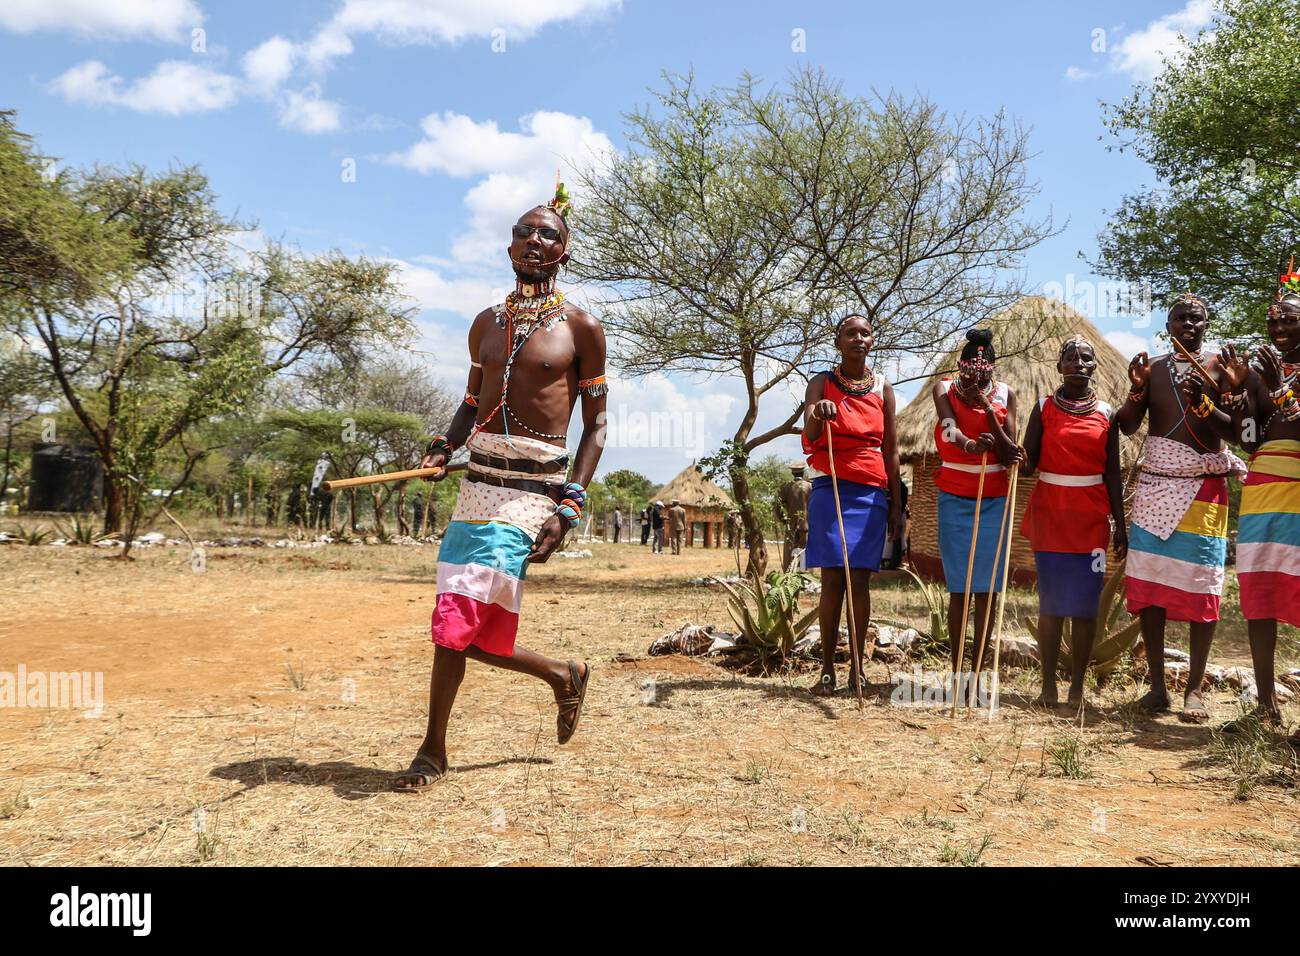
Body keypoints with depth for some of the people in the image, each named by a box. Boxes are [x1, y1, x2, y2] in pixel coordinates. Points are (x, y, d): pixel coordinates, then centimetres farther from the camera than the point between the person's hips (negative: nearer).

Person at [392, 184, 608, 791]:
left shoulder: (581, 328, 2)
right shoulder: (486, 324, 17)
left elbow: (595, 426, 2)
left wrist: (569, 508, -9)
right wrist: (443, 449, 4)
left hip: (531, 491, -6)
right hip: (476, 483, 6)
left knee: (458, 624, -13)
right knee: (468, 632, 6)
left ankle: (433, 753, 5)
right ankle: (564, 675, 31)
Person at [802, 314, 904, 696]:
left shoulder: (883, 389, 9)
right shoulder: (822, 384, 4)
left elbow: (890, 450, 10)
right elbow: (808, 439, -11)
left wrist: (895, 505, 8)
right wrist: (818, 416, -34)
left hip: (871, 493, 2)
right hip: (830, 489, -2)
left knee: (860, 579, 0)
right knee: (832, 579, -5)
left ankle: (857, 668, 6)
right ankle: (827, 670, -1)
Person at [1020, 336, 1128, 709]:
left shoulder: (1106, 413, 7)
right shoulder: (1044, 408, 4)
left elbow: (1112, 474, 7)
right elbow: (1028, 464, 1)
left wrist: (1120, 525, 3)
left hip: (1091, 517, 1)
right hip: (1049, 514, -1)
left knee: (1085, 604, 0)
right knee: (1050, 601, 1)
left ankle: (1078, 686, 9)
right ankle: (1048, 684, 8)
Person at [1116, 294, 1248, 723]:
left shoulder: (1220, 366, 4)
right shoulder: (1153, 367, 11)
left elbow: (1236, 430, -4)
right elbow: (1128, 426, 3)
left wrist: (1202, 402, -19)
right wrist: (1137, 389, -13)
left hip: (1203, 489, -2)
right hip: (1154, 485, 2)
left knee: (1201, 586, -3)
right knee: (1148, 584, 0)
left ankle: (1194, 689, 5)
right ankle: (1157, 686, 7)